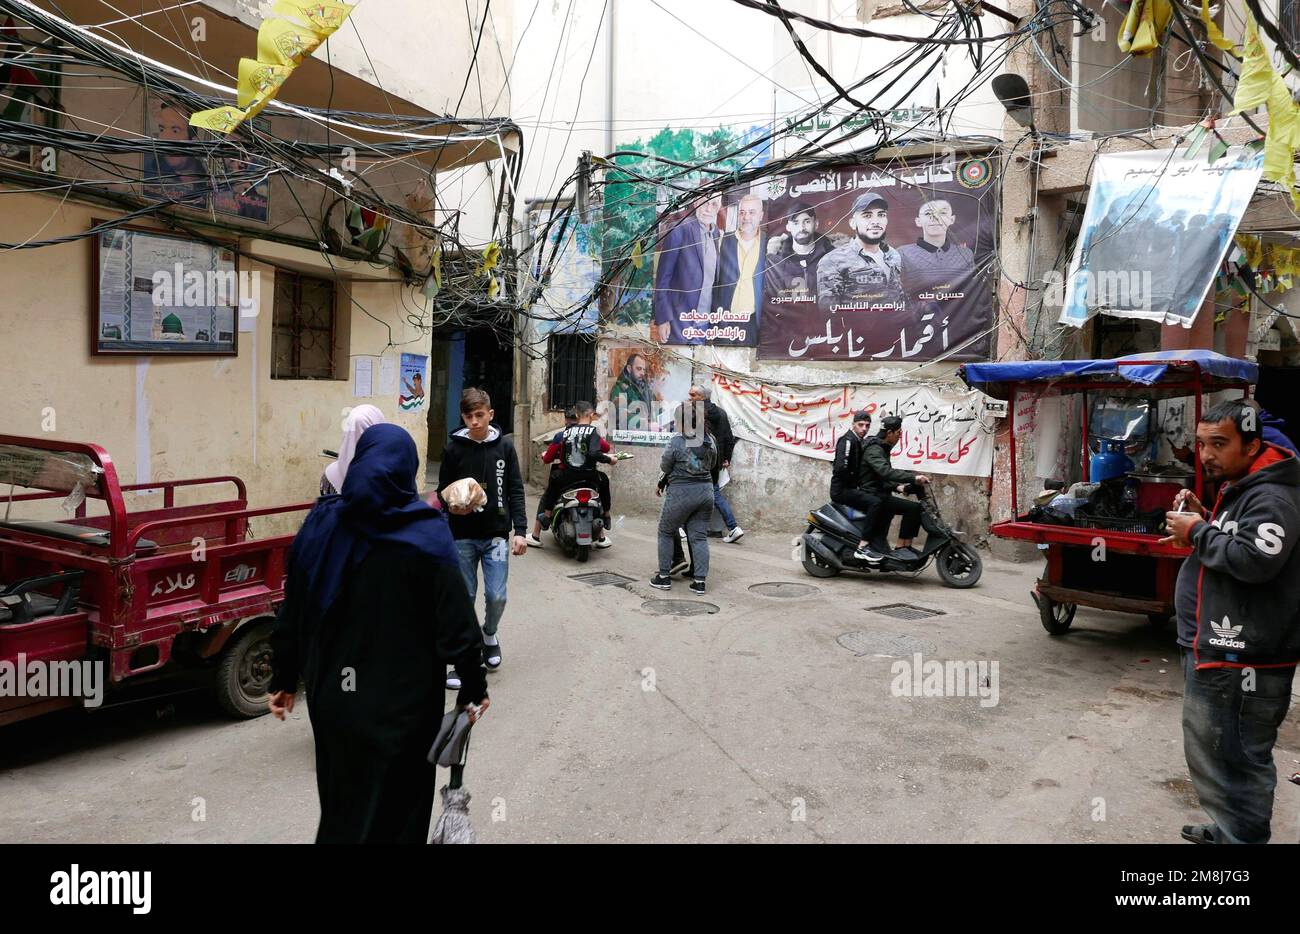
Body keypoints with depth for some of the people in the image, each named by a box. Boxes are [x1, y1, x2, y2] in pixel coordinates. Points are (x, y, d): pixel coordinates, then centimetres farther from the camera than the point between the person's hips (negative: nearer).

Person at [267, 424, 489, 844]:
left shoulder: (321, 524, -3)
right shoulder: (426, 533, -13)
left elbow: (293, 611, 3)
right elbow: (457, 620, -13)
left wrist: (284, 679, 13)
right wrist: (473, 687, -3)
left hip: (333, 695, 4)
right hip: (403, 700, -3)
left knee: (341, 802, 22)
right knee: (398, 808, 13)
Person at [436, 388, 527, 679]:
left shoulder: (504, 446, 1)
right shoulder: (454, 448, -1)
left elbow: (516, 490, 2)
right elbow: (443, 490, 5)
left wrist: (519, 530, -5)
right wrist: (452, 506, -18)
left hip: (497, 534, 0)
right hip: (463, 536, 0)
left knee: (496, 596, -3)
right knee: (464, 598, 4)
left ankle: (489, 635, 28)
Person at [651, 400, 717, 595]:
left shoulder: (677, 441, -14)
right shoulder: (710, 441, 2)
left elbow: (664, 467, -3)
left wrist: (659, 484, 15)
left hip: (681, 492, -5)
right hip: (705, 490, 5)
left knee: (666, 533, 13)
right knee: (699, 536, 9)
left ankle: (664, 577, 15)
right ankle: (700, 581, 6)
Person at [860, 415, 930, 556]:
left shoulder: (881, 448, 17)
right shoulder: (873, 450, -17)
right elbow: (885, 471, -36)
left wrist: (897, 486, 7)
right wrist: (913, 478, -42)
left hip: (880, 493, 11)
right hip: (873, 496, -11)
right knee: (913, 507, -21)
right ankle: (901, 547, -18)